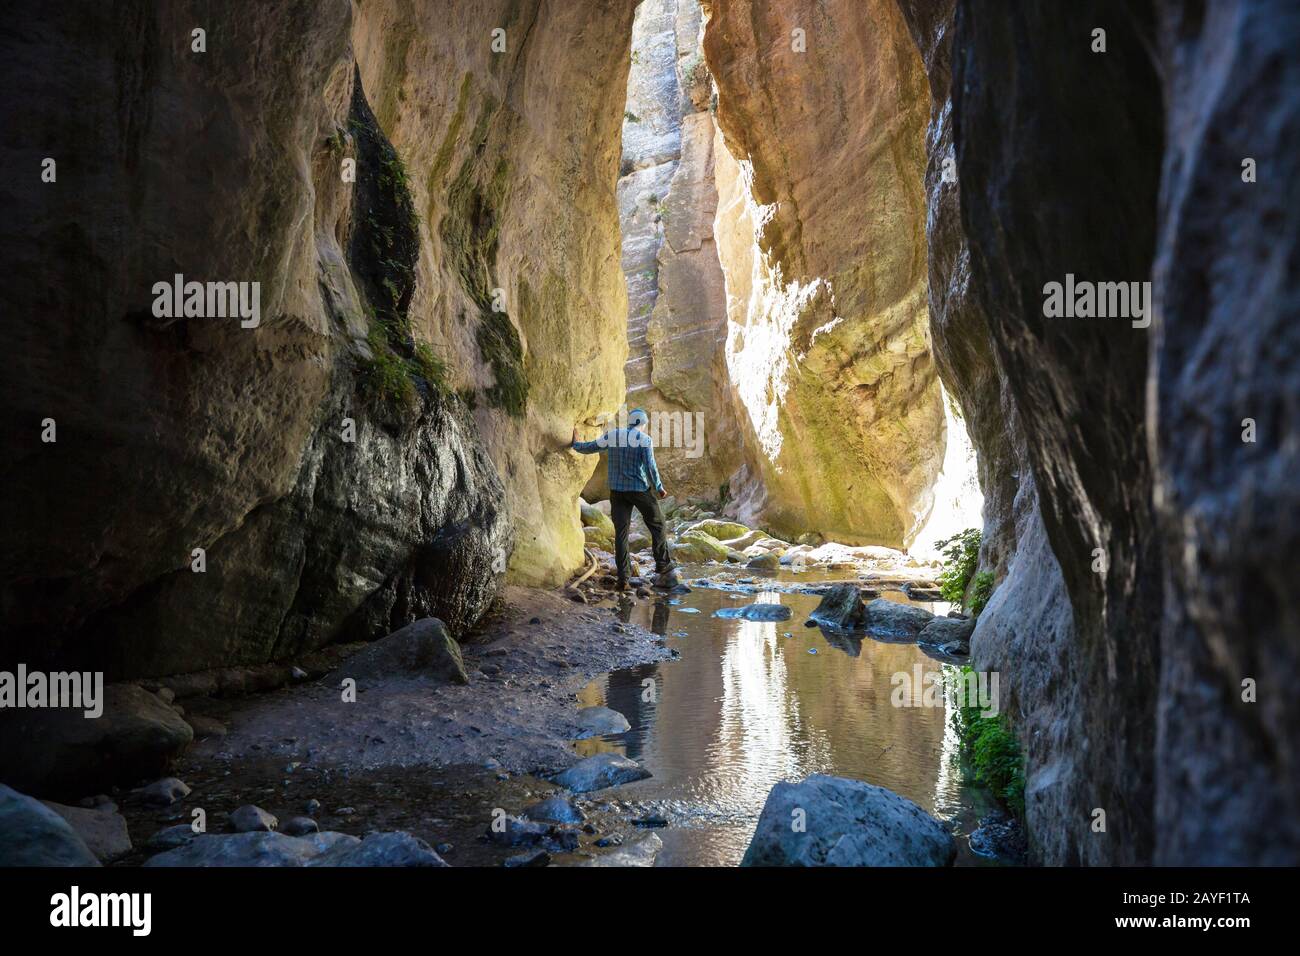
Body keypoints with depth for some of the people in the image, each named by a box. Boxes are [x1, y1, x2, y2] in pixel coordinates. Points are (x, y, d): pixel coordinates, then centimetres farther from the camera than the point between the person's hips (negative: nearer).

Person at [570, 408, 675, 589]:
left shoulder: (612, 435, 4)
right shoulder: (645, 439, -7)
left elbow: (590, 448, 12)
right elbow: (650, 467, -13)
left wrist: (575, 445, 32)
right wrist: (659, 488, -1)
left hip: (617, 491, 4)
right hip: (640, 490, -3)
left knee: (620, 532, 3)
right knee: (657, 525, 16)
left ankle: (623, 577, -3)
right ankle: (663, 563, 21)